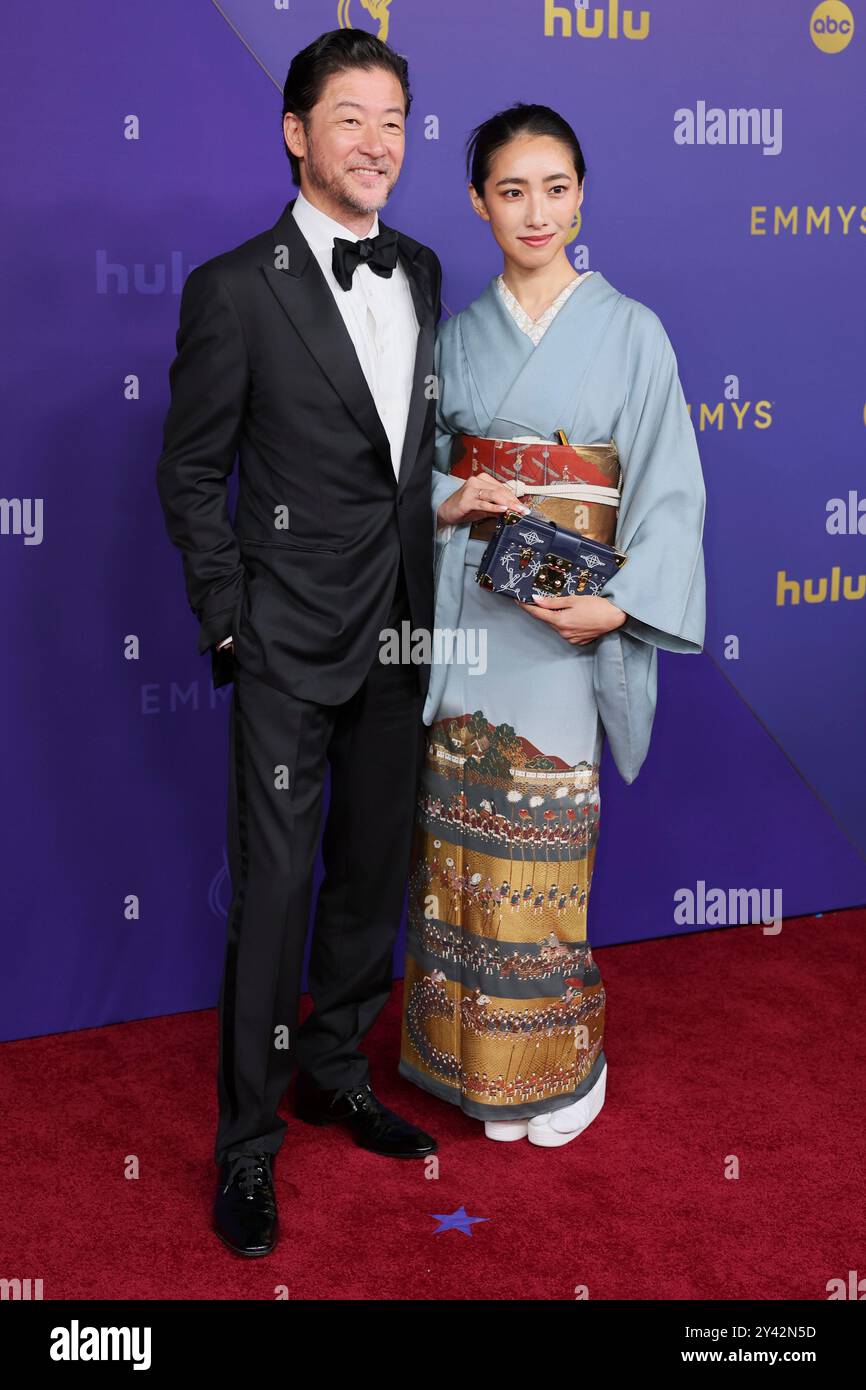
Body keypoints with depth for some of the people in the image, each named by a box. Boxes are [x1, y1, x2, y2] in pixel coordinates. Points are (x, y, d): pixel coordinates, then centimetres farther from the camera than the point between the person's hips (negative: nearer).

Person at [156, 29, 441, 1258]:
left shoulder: (421, 273, 10)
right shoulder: (235, 289, -8)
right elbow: (190, 473, -5)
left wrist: (432, 598, 10)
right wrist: (229, 625, -9)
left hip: (403, 635, 6)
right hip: (293, 644, -6)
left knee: (376, 872, 16)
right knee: (274, 889, 0)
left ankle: (335, 1069, 37)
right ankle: (247, 1144, 17)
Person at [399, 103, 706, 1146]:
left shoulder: (630, 331, 1)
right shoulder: (457, 333, 10)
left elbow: (670, 489, -2)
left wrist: (619, 603, -16)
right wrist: (450, 503, -8)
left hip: (568, 616, -3)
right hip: (464, 608, 3)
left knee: (541, 835, -1)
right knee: (463, 822, 5)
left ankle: (562, 1060, 19)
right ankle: (480, 1059, 22)